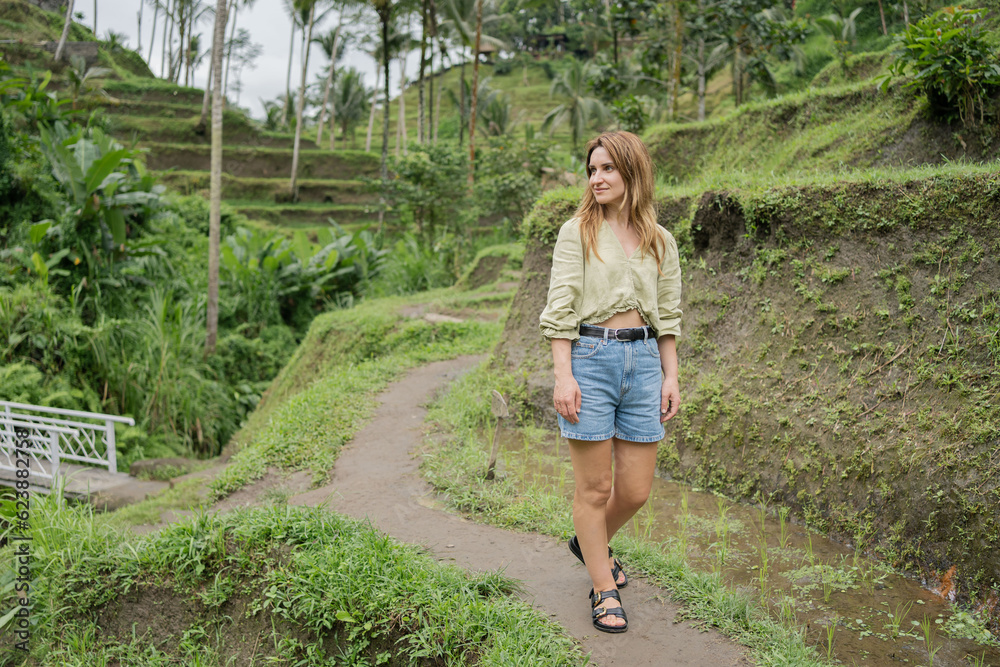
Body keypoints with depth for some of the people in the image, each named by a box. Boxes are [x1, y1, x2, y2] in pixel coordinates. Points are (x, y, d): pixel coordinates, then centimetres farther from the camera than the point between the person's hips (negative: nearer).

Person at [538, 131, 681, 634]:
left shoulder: (660, 240, 12)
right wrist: (563, 376, -13)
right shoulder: (577, 232, 1)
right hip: (589, 357, -3)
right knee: (594, 488, 3)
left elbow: (667, 315, 15)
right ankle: (604, 592, 21)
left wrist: (671, 376, 8)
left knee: (635, 490, 8)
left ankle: (591, 544, 39)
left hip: (643, 360, 4)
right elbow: (560, 308, -5)